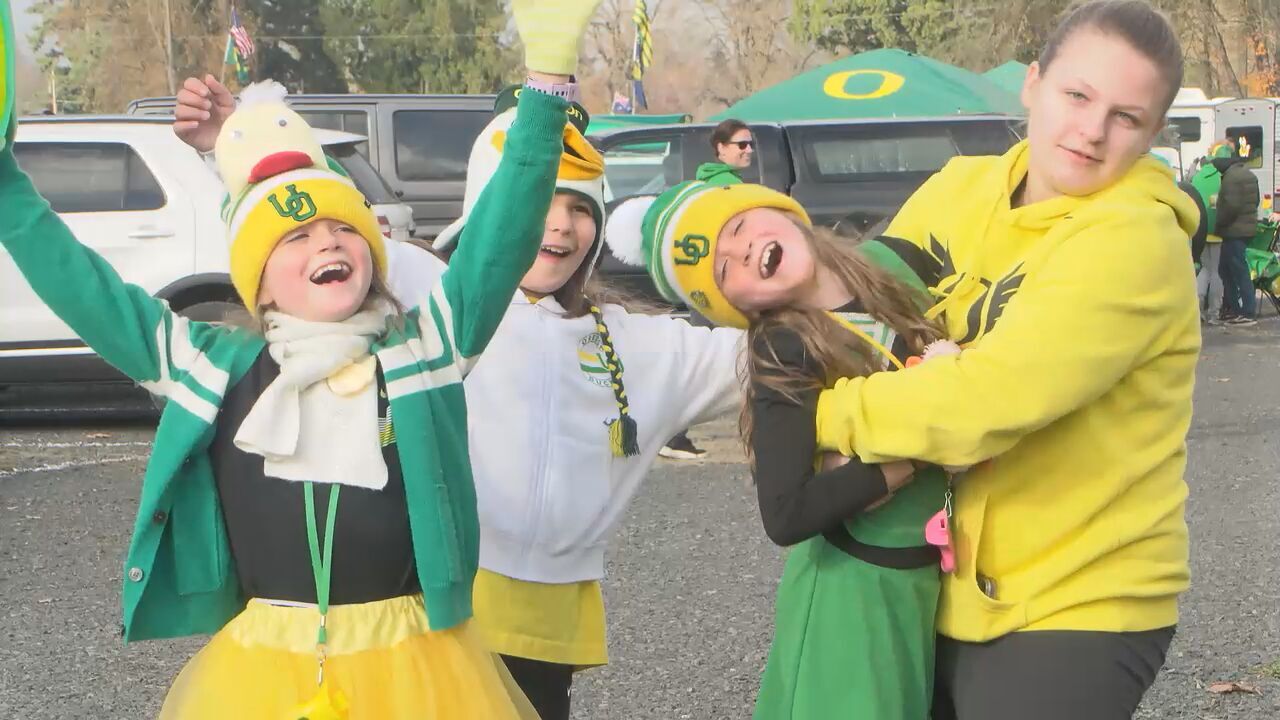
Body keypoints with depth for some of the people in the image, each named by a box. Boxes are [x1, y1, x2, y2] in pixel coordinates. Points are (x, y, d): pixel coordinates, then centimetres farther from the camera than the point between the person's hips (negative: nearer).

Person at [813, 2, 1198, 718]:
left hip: (1076, 606, -6)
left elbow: (988, 398, -28)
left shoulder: (1136, 243, -19)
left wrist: (823, 411, -17)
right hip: (938, 587, 6)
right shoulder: (957, 189, 2)